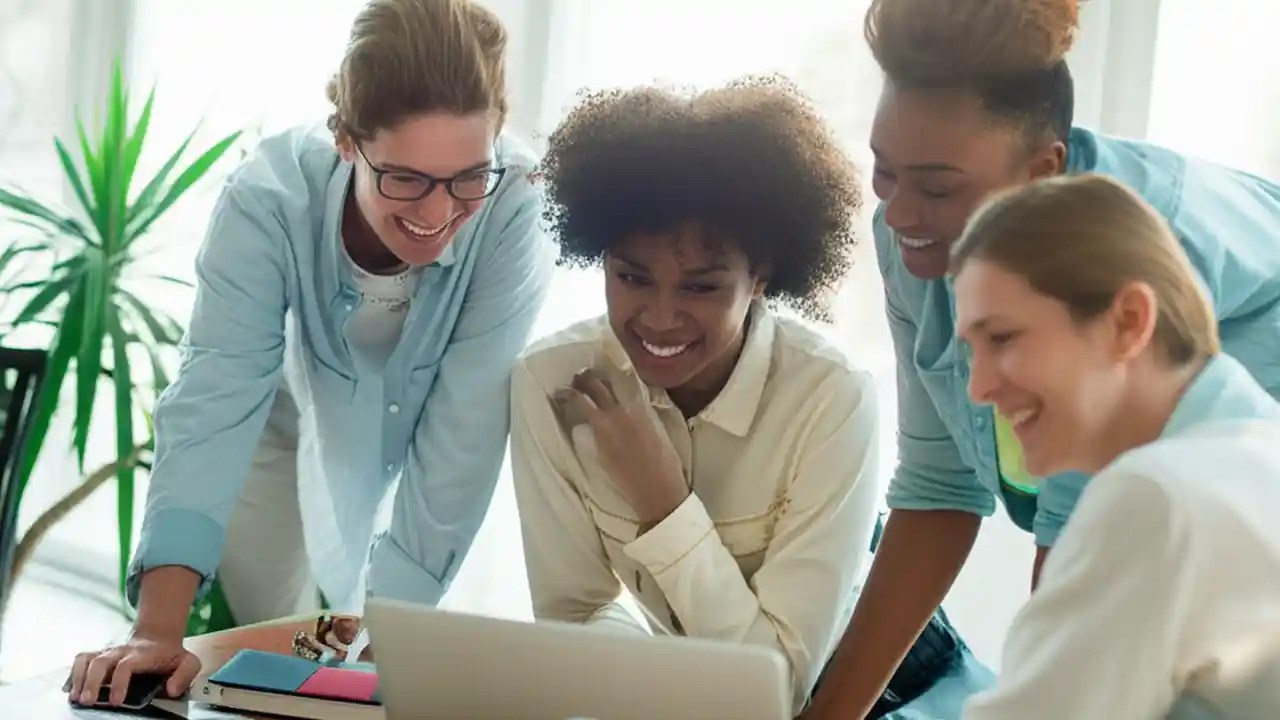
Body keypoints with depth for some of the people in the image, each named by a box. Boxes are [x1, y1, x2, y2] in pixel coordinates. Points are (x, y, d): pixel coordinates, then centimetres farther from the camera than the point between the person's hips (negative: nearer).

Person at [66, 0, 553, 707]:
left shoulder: (514, 205, -39)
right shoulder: (272, 196, -38)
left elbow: (466, 430, -34)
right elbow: (214, 399, -40)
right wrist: (159, 631, -47)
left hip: (431, 422, 0)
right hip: (303, 397, 0)